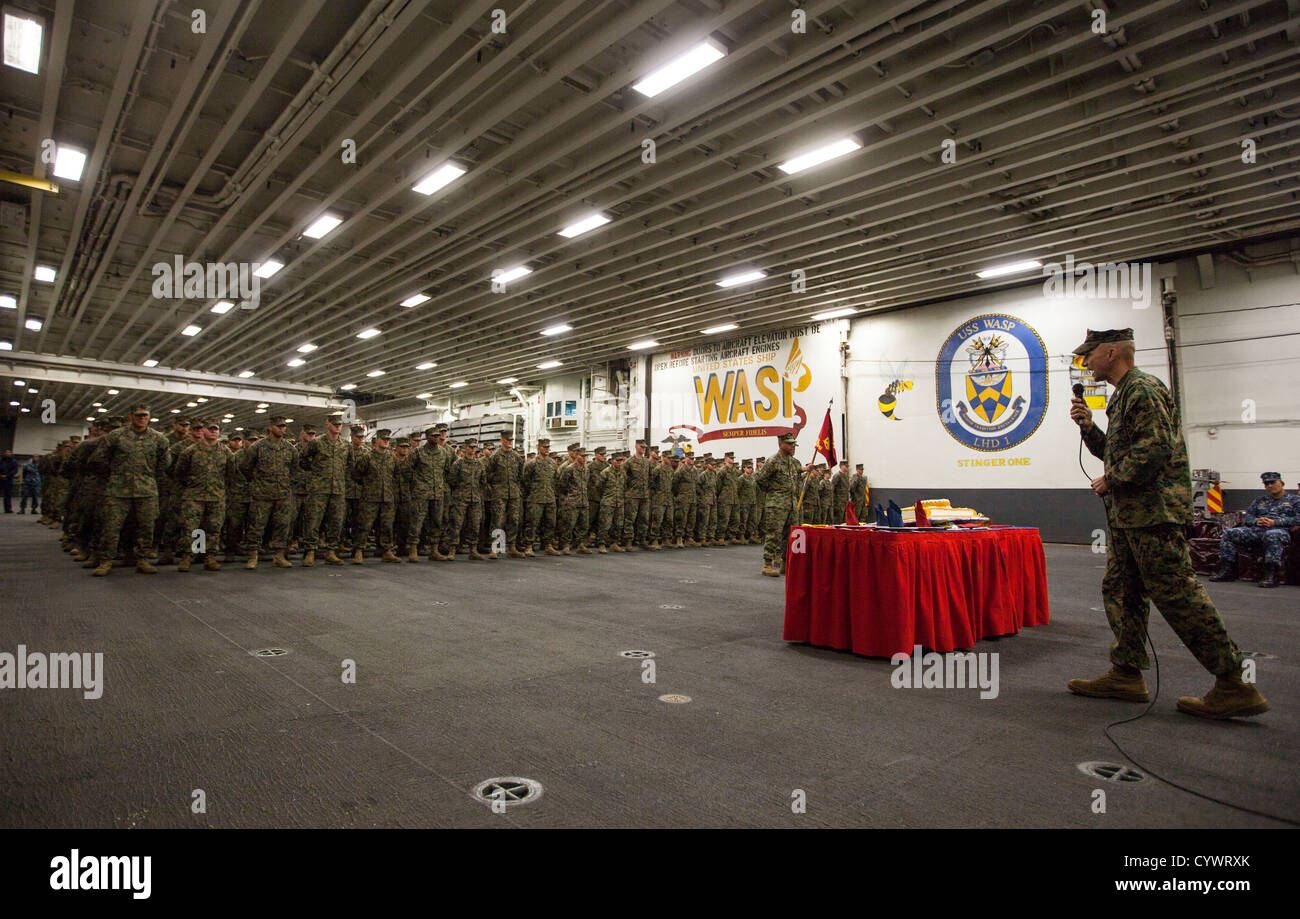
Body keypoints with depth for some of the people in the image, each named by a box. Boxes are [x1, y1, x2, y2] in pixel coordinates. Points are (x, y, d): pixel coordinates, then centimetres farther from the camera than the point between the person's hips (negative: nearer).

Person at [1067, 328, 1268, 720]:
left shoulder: (1143, 390, -12)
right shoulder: (1123, 394, 20)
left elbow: (1155, 449, -23)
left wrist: (1109, 480, -13)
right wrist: (1088, 426, 11)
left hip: (1153, 512, -11)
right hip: (1128, 514, 11)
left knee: (1178, 596, -7)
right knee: (1119, 590, 11)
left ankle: (1234, 687, 2)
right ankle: (1126, 674, 18)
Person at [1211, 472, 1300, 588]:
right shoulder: (1260, 500, 30)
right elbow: (1246, 516, 21)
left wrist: (1275, 522, -10)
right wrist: (1256, 521, -1)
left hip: (1280, 530, -5)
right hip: (1256, 530, 5)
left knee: (1271, 535, -42)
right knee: (1228, 533, -17)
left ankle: (1271, 575, -42)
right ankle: (1227, 569, -21)